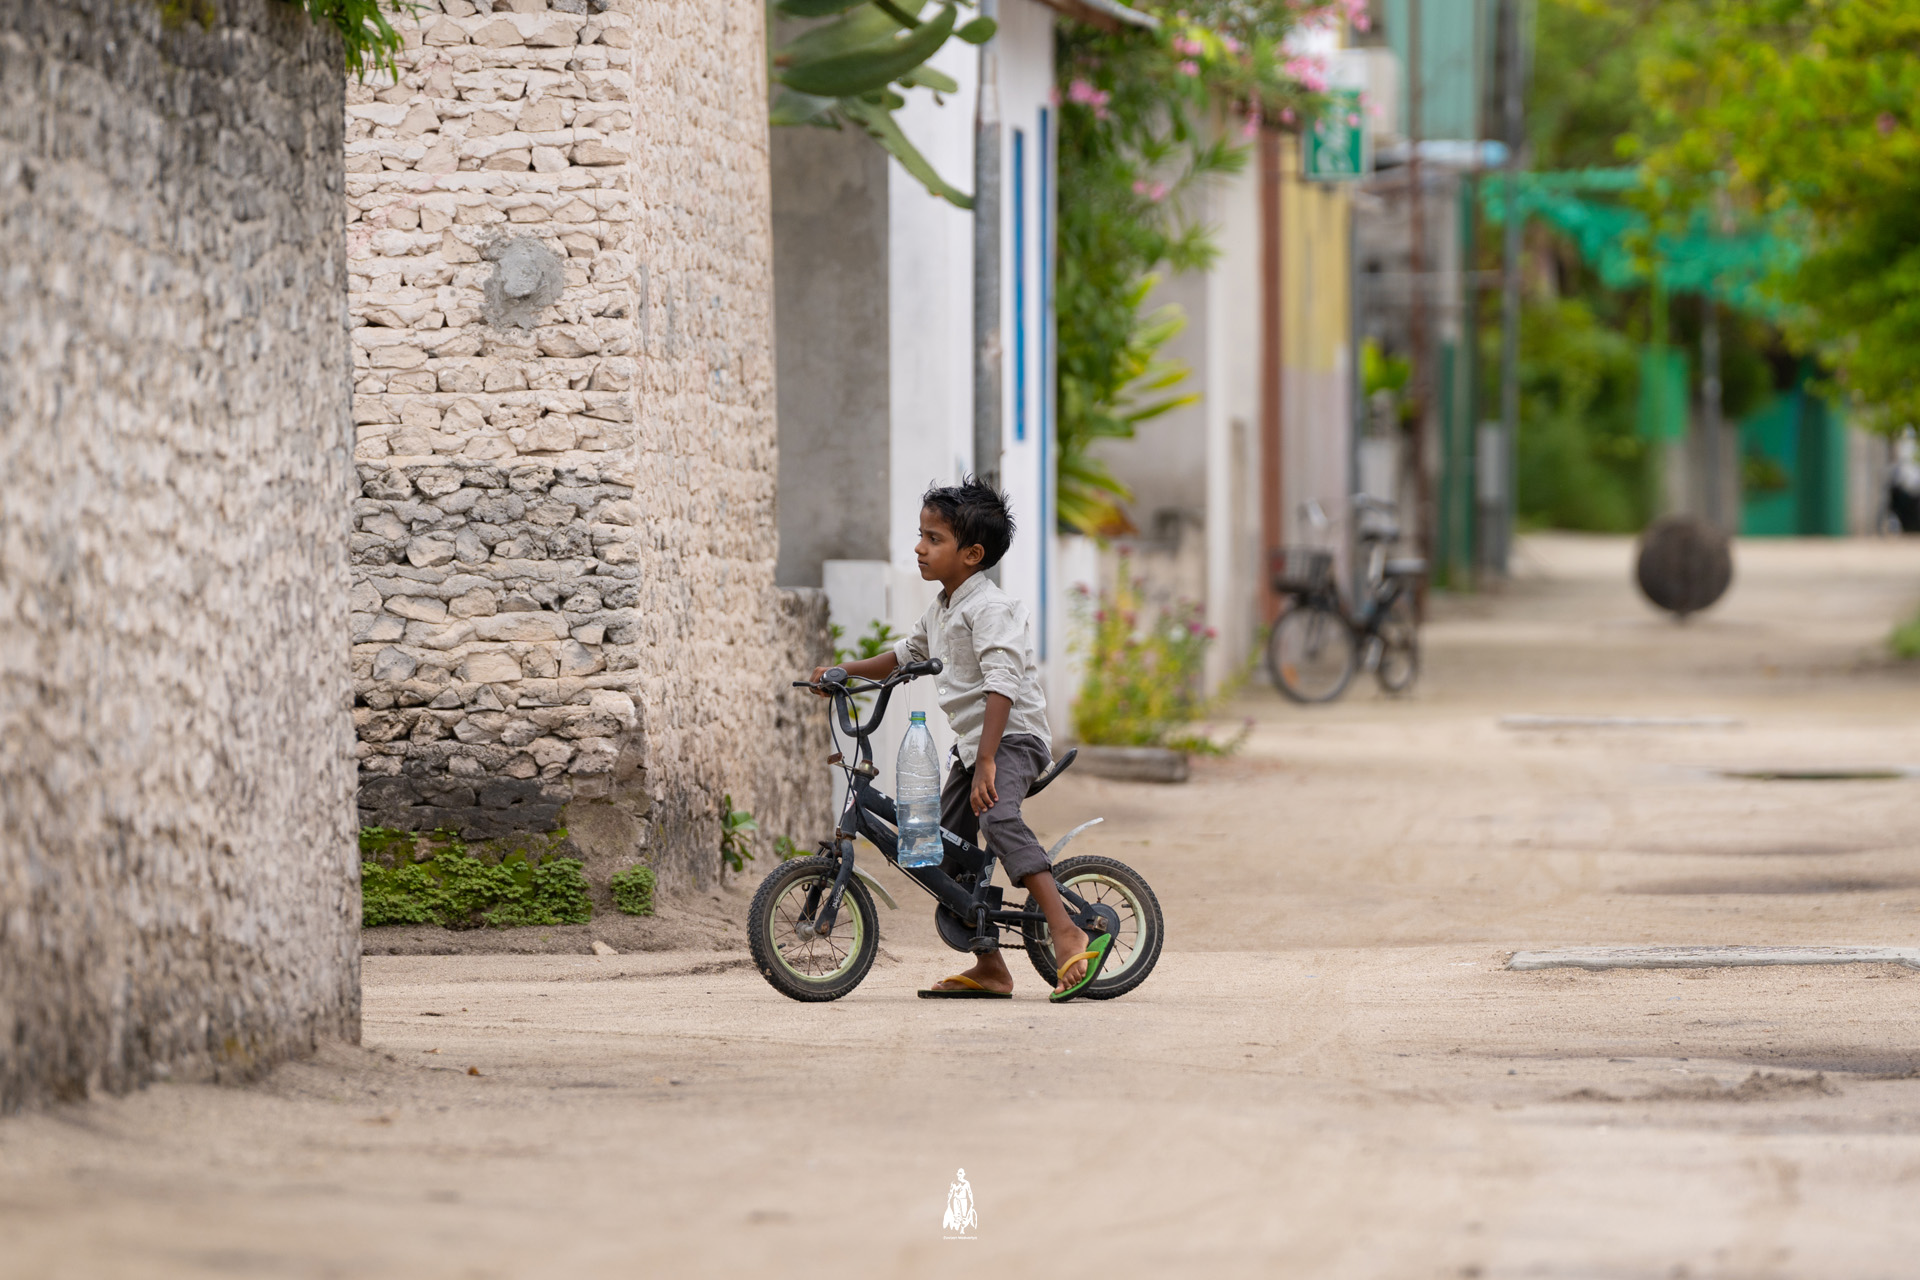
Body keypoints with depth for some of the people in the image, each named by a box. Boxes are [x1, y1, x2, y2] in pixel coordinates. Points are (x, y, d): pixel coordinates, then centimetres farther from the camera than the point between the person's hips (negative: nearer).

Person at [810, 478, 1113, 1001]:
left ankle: (1069, 935, -41)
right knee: (943, 855, 7)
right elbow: (905, 656, 32)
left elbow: (1001, 686, -27)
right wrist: (843, 672, 21)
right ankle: (989, 969, 16)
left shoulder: (989, 608, -17)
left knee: (997, 816, -35)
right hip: (970, 741, 10)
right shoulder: (940, 610, 13)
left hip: (1013, 736, -10)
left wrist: (986, 761, -34)